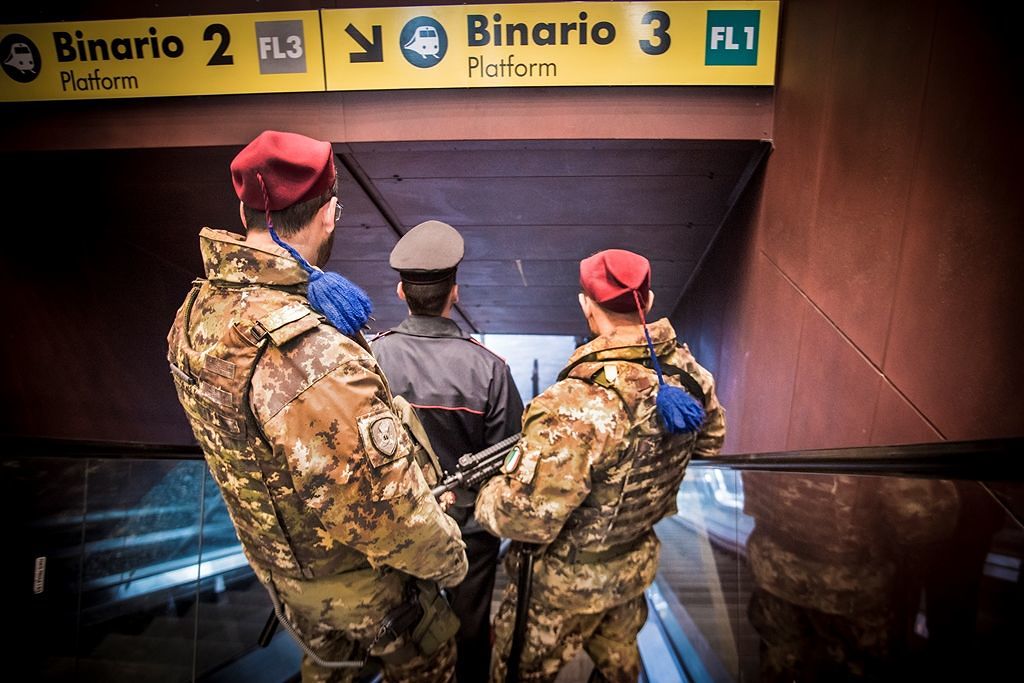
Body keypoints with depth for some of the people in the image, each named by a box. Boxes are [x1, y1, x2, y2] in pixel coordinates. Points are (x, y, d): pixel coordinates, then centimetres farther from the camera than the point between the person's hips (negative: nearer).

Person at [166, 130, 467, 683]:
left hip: (274, 559, 7)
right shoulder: (306, 352, -41)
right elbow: (378, 504, -34)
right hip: (355, 580, -7)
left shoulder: (197, 312, -11)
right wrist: (447, 557, -18)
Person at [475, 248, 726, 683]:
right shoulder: (689, 374, -14)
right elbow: (710, 442, 7)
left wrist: (485, 494, -12)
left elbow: (528, 519, -32)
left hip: (566, 585, -6)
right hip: (639, 565, 7)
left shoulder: (577, 406, -38)